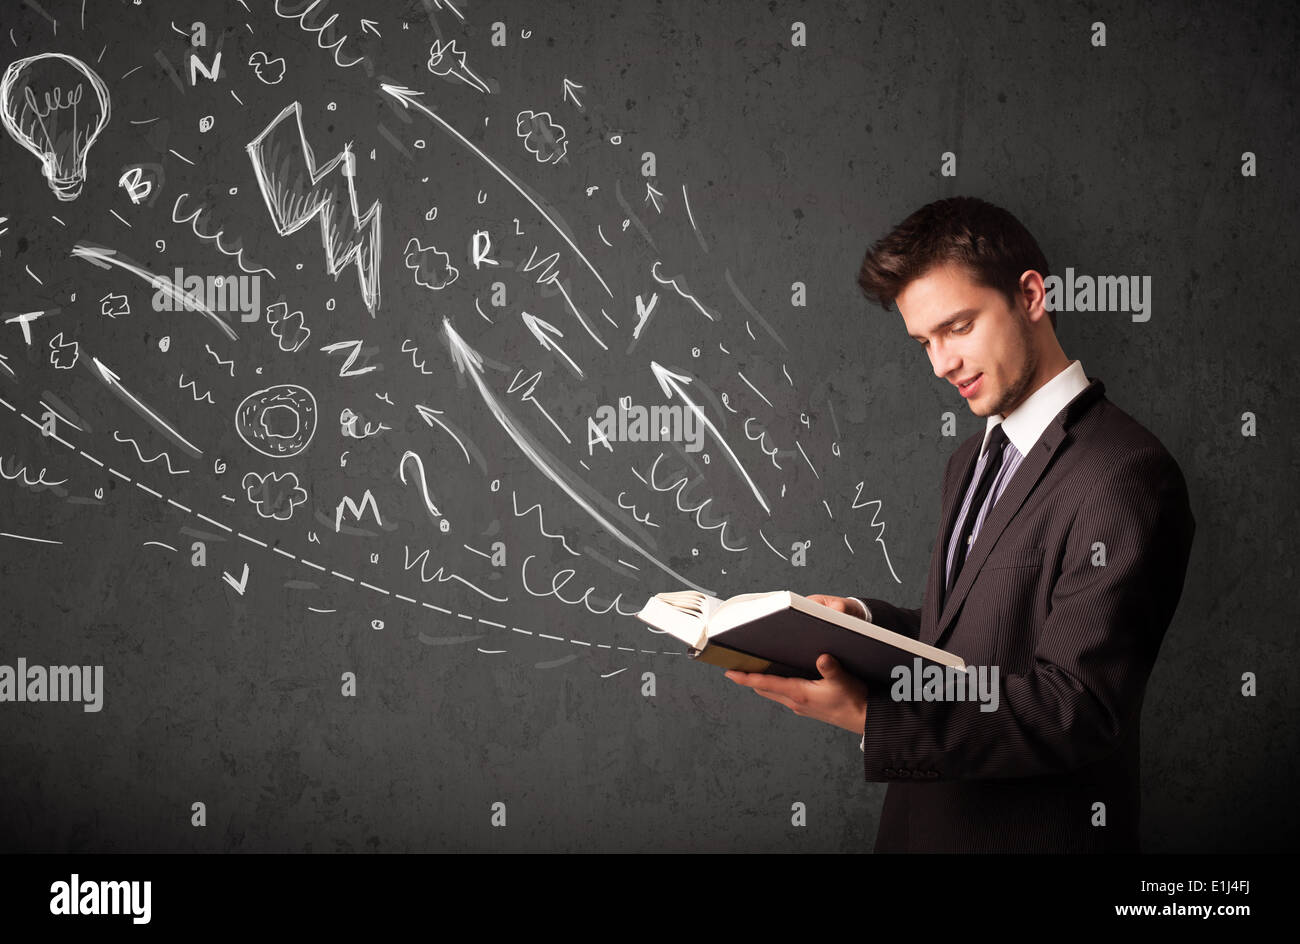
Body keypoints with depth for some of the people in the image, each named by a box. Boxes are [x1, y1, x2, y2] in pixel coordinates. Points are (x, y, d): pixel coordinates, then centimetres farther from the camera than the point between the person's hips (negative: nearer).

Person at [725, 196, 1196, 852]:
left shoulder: (1124, 476, -19)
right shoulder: (972, 460, 13)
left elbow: (1076, 709, -25)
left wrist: (867, 714, -30)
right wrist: (861, 620, -1)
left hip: (1030, 834, -8)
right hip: (920, 822, 8)